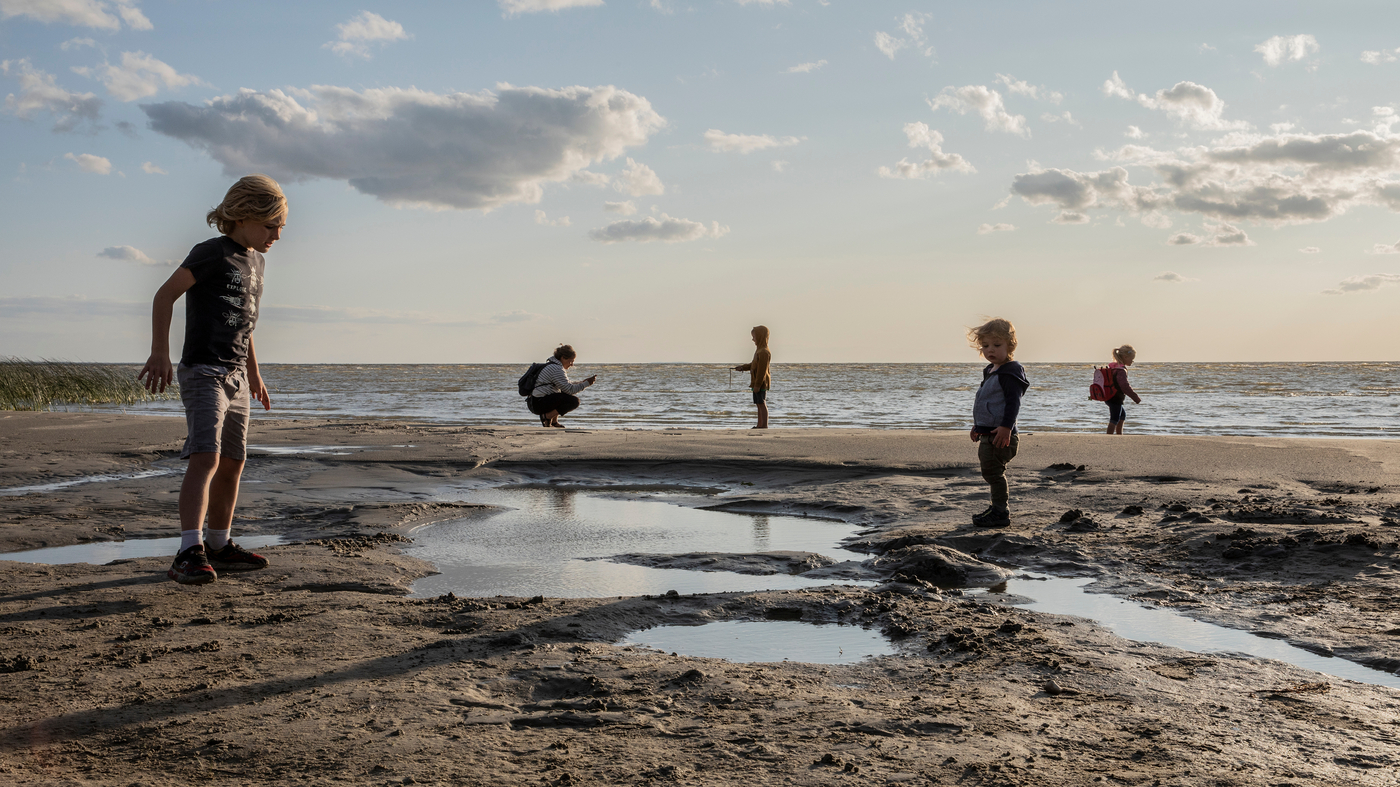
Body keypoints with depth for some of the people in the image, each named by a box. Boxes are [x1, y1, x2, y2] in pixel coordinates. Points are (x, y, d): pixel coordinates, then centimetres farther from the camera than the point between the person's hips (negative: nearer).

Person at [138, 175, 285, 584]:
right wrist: (159, 353, -23)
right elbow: (165, 295, -15)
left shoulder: (254, 261, 15)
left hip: (235, 376, 8)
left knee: (232, 463, 13)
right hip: (203, 371, -8)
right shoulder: (211, 252, -9)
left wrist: (254, 372, 28)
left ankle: (220, 546, 25)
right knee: (206, 458, -21)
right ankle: (190, 553, -27)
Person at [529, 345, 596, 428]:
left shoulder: (552, 365, 19)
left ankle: (554, 421, 13)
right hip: (539, 404, -11)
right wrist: (587, 383, -9)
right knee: (574, 401, -17)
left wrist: (581, 383, 16)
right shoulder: (557, 369, -15)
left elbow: (566, 383, 29)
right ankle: (547, 416, -9)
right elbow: (570, 389, -17)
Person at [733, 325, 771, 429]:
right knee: (760, 404, 12)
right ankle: (760, 425, 17)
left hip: (761, 383, -10)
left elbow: (762, 370, -21)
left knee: (762, 404, -7)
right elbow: (753, 365, 25)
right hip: (757, 383, 10)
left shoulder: (764, 352, -18)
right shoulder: (760, 350, 16)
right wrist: (742, 367, 14)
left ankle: (764, 425, -6)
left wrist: (757, 385, -21)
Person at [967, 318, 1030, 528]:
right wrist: (978, 425, 33)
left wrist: (1006, 426, -30)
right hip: (988, 433, 10)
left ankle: (1001, 513, -4)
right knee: (992, 473, 18)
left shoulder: (1009, 373, -14)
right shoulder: (991, 371, 17)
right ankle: (999, 507, 29)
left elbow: (1013, 402, -23)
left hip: (1000, 434, -10)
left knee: (993, 471, -9)